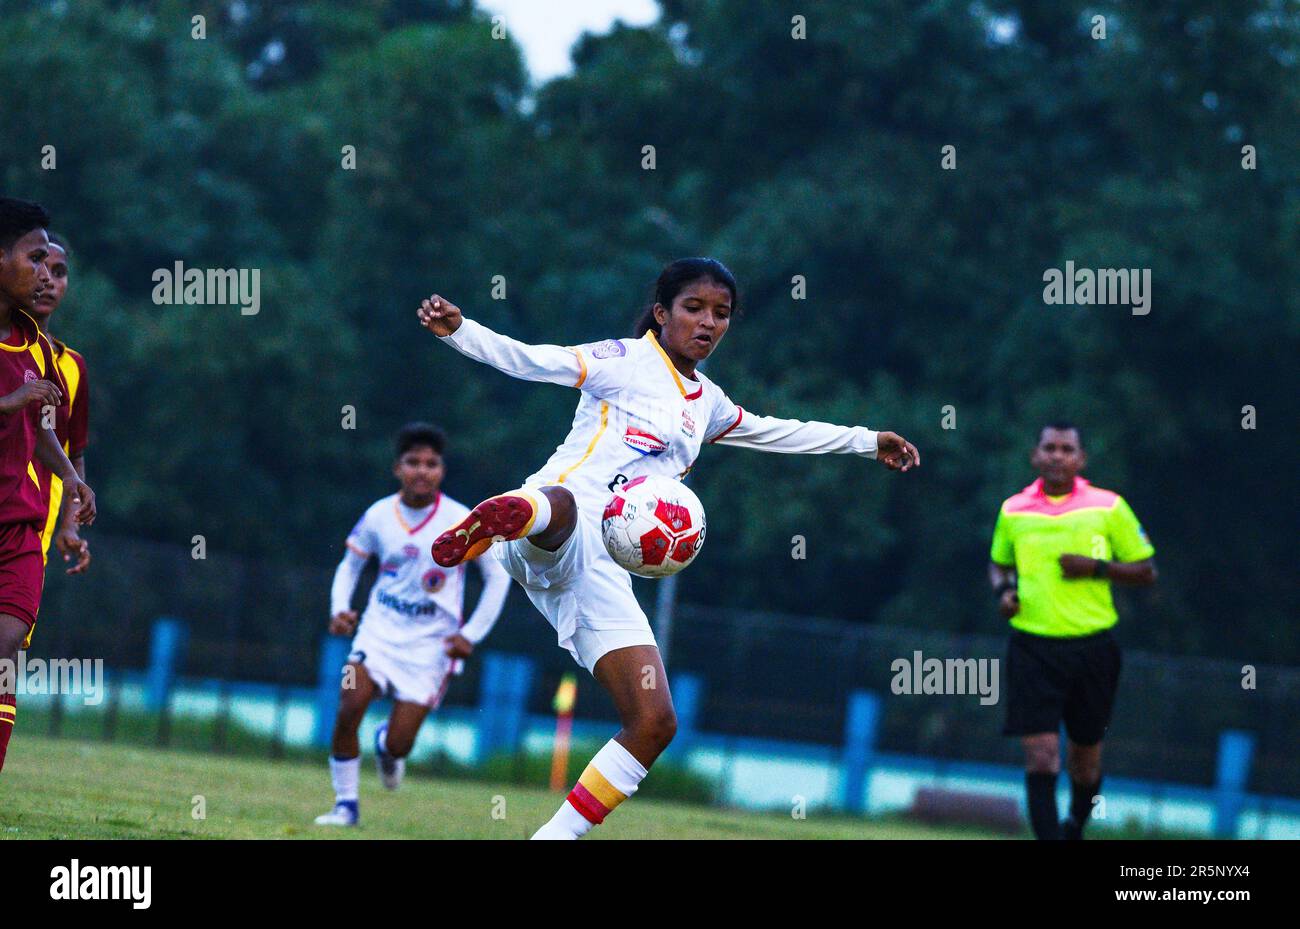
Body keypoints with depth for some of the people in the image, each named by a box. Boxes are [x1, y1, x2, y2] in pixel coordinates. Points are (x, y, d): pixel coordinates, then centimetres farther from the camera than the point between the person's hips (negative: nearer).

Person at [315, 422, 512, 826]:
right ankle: (345, 804, -2)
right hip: (381, 628, 2)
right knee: (348, 710, -20)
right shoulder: (379, 516, -3)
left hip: (431, 641, -2)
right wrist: (339, 609, -4)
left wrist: (471, 635, -6)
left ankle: (388, 746, 34)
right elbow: (351, 563, 13)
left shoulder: (461, 521, -9)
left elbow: (498, 577, 0)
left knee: (397, 746, -6)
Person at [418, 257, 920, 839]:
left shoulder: (708, 403, 27)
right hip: (551, 545, -7)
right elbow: (531, 360, -6)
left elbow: (778, 432, 44)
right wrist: (457, 330, -23)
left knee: (654, 724, -3)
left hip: (603, 569, 7)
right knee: (558, 506, -45)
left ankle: (556, 836, 2)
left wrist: (868, 441, 51)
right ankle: (505, 516, -79)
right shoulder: (627, 361, 5)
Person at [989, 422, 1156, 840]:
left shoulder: (1108, 508, -1)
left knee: (1085, 755, 12)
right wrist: (1003, 590, 0)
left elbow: (1146, 571, 4)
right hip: (1032, 647, 0)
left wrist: (1095, 568, -12)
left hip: (1091, 645, 0)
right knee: (1040, 754, -12)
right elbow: (998, 564, 23)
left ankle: (1076, 825, 40)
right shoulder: (1013, 511, 5)